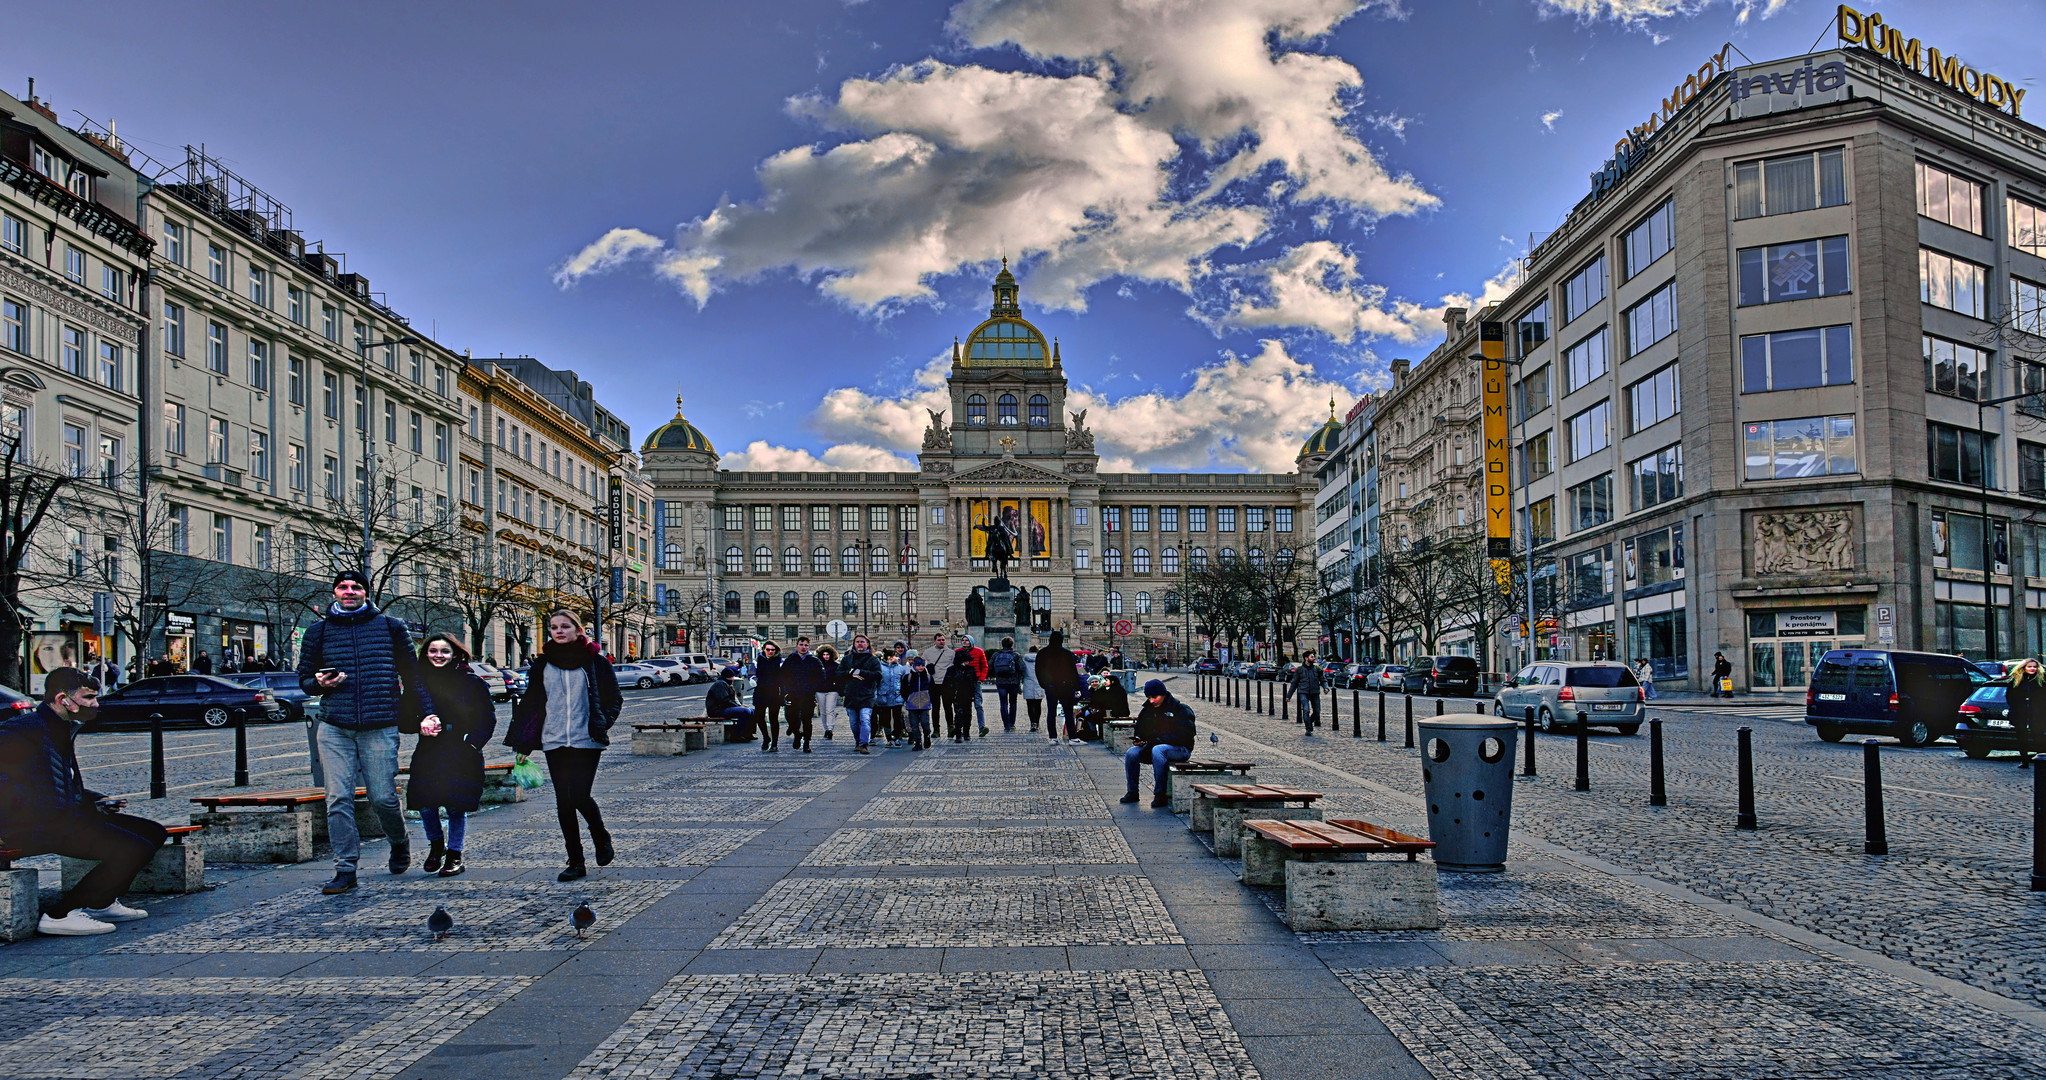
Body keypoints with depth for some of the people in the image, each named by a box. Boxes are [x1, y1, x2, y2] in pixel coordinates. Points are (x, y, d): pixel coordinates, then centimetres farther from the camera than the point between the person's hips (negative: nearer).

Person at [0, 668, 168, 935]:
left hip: (63, 817, 10)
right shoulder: (27, 728, -11)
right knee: (136, 849, -22)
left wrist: (94, 801, 11)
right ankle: (59, 914, -13)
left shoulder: (61, 729, 20)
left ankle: (102, 903, 16)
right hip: (36, 827, -10)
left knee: (153, 833, 10)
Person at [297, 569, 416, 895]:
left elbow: (411, 674, 14)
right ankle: (345, 869, 4)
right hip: (334, 728, 2)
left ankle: (400, 843, 28)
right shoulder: (318, 631, 11)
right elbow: (304, 677, 17)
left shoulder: (391, 627, 8)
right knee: (338, 799, -4)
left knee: (383, 798, -2)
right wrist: (320, 684, -5)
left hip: (380, 729, -2)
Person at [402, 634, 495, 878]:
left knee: (456, 805, -1)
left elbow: (487, 718, 3)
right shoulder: (419, 683, 8)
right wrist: (420, 725, -11)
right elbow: (403, 720, 10)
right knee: (425, 803, -2)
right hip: (428, 754, 2)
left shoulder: (471, 682, 2)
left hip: (461, 755, -2)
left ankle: (454, 855, 14)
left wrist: (473, 742, -9)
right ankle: (436, 845, 26)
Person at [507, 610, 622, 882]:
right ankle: (576, 862, 14)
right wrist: (522, 742, 8)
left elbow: (614, 699, 8)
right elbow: (530, 703, 13)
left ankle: (602, 838, 16)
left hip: (586, 742, -3)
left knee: (579, 796, -13)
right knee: (563, 802, 5)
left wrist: (602, 724, -5)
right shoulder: (543, 664, 9)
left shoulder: (595, 662, 2)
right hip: (554, 743, 3)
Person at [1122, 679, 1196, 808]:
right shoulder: (1148, 709, 14)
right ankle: (1132, 792, -7)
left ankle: (1160, 795, -33)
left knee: (1157, 750, -38)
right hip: (1153, 746, 7)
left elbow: (1184, 735, -16)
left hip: (1180, 749, -6)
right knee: (1131, 753, -17)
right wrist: (1139, 739, 0)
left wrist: (1158, 740, -22)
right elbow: (1140, 729, 25)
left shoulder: (1180, 709, -7)